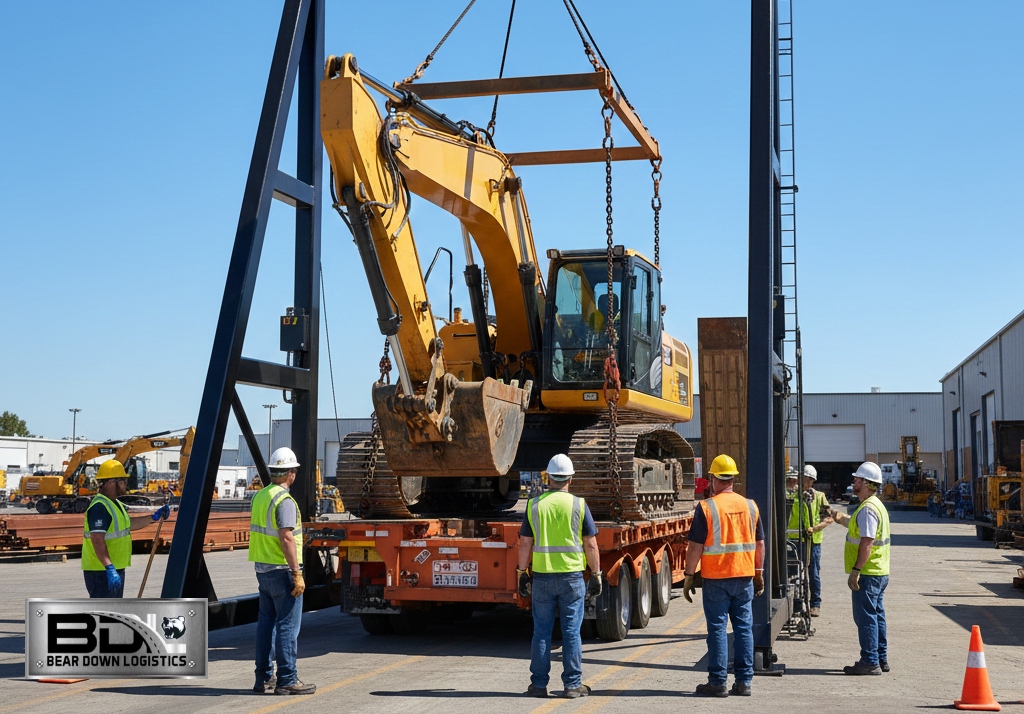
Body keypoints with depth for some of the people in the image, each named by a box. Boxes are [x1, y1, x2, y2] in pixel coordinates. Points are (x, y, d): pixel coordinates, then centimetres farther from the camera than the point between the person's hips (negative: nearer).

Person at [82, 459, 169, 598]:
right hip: (101, 571, -11)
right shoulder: (99, 507, -20)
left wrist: (154, 517, 17)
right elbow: (97, 540, -29)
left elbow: (129, 523, 29)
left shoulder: (115, 504, 15)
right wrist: (109, 568, -36)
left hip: (116, 569, 11)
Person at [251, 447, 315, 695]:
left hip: (262, 569, 9)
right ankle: (287, 680, -2)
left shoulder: (259, 496, 10)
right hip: (282, 571, -9)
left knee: (266, 622, 13)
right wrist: (297, 574, -21)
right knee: (288, 626, -4)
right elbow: (286, 539, -23)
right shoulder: (284, 501, -17)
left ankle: (263, 677, 18)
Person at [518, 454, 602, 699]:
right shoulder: (578, 505, -2)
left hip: (542, 577, 1)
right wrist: (596, 574, 6)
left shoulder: (534, 505, 1)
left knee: (541, 632, 8)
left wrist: (522, 573, 11)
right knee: (571, 632, 4)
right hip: (572, 576, -1)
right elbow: (591, 545, -2)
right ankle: (572, 684, 6)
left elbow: (525, 543, 2)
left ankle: (539, 684, 11)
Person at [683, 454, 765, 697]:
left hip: (716, 578, -4)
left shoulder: (706, 507, -10)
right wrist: (758, 573, 21)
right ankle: (744, 681, 11)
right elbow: (759, 544, 12)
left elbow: (696, 546, -10)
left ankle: (718, 682, 3)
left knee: (717, 628, 1)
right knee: (744, 627, 9)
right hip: (744, 577, 4)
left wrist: (688, 575, -3)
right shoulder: (750, 506, 6)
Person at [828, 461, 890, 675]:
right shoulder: (876, 505, 16)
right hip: (880, 572, 10)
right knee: (876, 615, 14)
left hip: (868, 573, -10)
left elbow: (867, 542, -24)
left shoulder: (868, 509, -18)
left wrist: (855, 570, -23)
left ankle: (870, 662, -3)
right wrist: (842, 519, 24)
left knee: (865, 616, -6)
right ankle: (881, 659, 20)